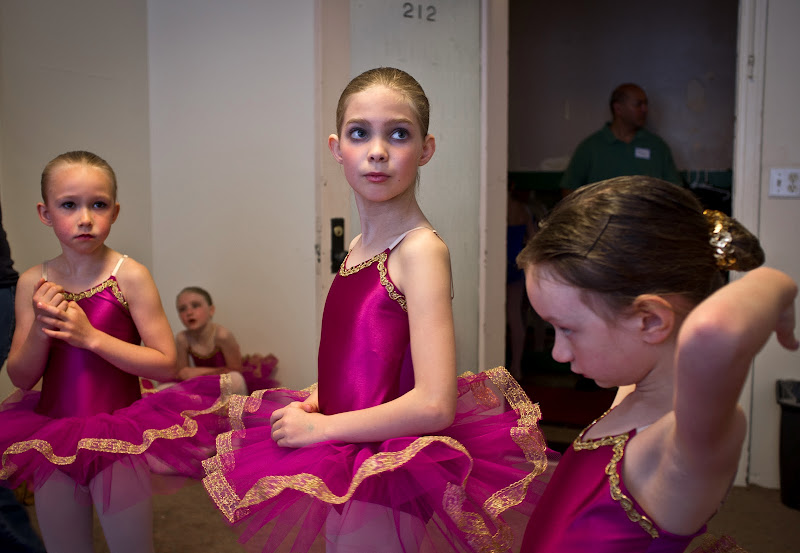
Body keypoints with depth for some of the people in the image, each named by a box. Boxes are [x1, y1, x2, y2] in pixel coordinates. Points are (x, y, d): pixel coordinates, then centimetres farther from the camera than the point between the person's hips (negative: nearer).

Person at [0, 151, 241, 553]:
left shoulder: (130, 277, -11)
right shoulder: (33, 283, 0)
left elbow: (165, 365, -13)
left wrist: (90, 336, -19)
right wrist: (40, 330, -15)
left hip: (117, 441, -3)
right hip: (52, 439, 4)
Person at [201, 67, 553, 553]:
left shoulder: (421, 250, -19)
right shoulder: (359, 248, 4)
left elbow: (433, 405, -27)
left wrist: (321, 426, -17)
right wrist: (313, 401, -2)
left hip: (382, 481, -7)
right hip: (340, 474, 7)